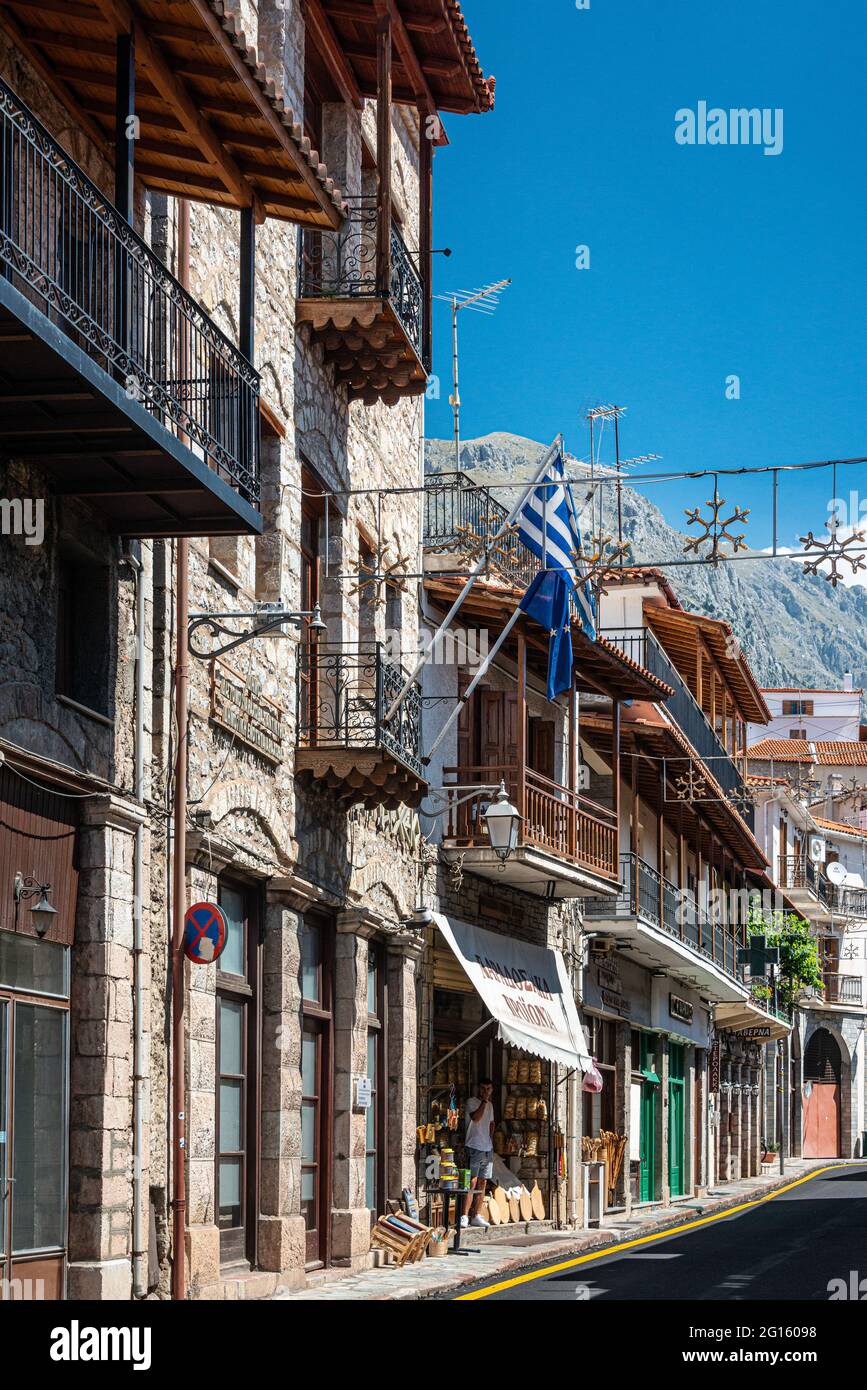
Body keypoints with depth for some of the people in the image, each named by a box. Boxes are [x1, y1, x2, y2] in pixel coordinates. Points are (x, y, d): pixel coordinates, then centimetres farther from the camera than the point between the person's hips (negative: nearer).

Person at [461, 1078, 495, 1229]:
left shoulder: (490, 1105, 17)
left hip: (488, 1148, 7)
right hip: (474, 1147, -7)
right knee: (472, 1182, -12)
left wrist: (491, 1140, 15)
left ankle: (477, 1216, 11)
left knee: (482, 1183, 7)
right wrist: (484, 1101, -19)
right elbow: (476, 1117, -22)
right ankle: (464, 1216, -13)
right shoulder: (472, 1102, -6)